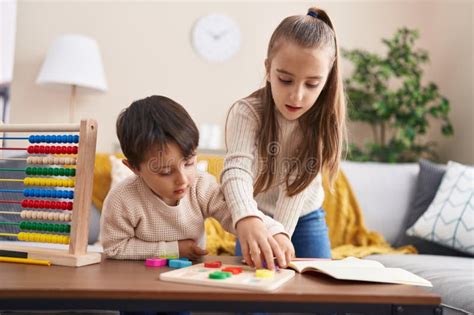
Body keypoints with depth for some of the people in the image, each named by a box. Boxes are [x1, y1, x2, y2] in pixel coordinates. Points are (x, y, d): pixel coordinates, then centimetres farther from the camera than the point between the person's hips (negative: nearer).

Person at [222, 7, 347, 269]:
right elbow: (237, 168, -41)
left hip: (305, 219, 1)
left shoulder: (323, 120, -18)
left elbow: (299, 184, -23)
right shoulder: (247, 113, -24)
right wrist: (247, 219, -60)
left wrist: (281, 236, -35)